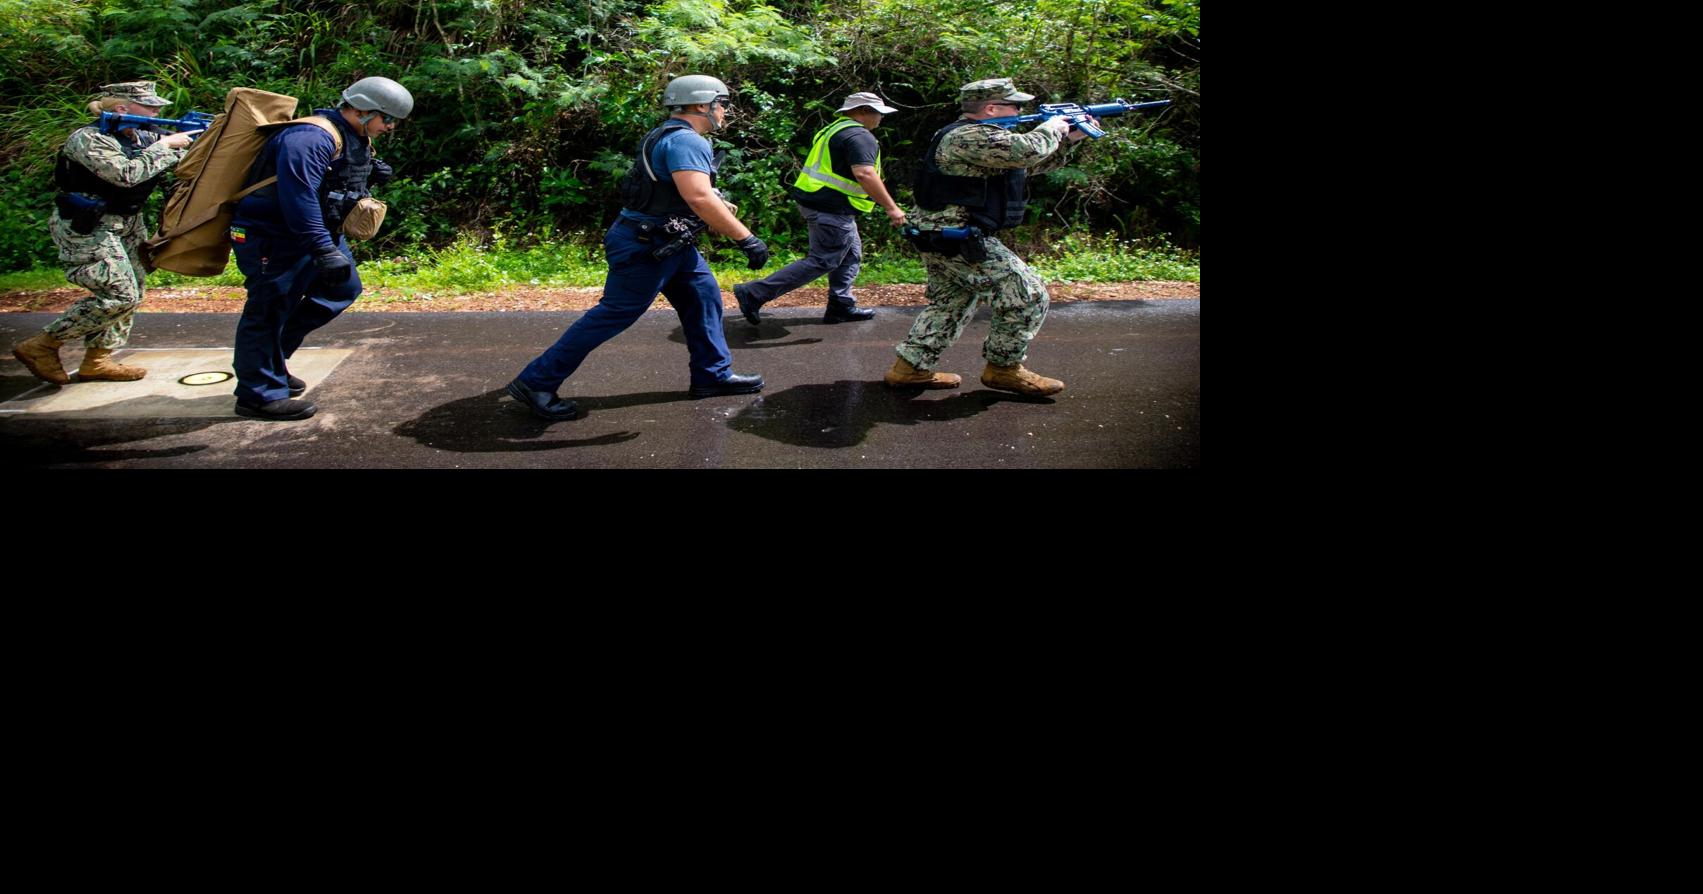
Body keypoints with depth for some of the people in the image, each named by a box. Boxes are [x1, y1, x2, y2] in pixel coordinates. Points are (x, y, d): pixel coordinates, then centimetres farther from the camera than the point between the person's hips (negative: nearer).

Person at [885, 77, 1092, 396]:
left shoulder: (971, 134, 16)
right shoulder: (971, 136, -17)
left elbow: (1023, 155, 24)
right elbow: (1029, 151, -30)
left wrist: (1067, 137, 17)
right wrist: (1051, 127, -10)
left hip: (939, 237, 11)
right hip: (959, 241, -11)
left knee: (949, 304, 20)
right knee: (1027, 296, -5)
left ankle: (910, 368, 21)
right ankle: (1004, 369, 5)